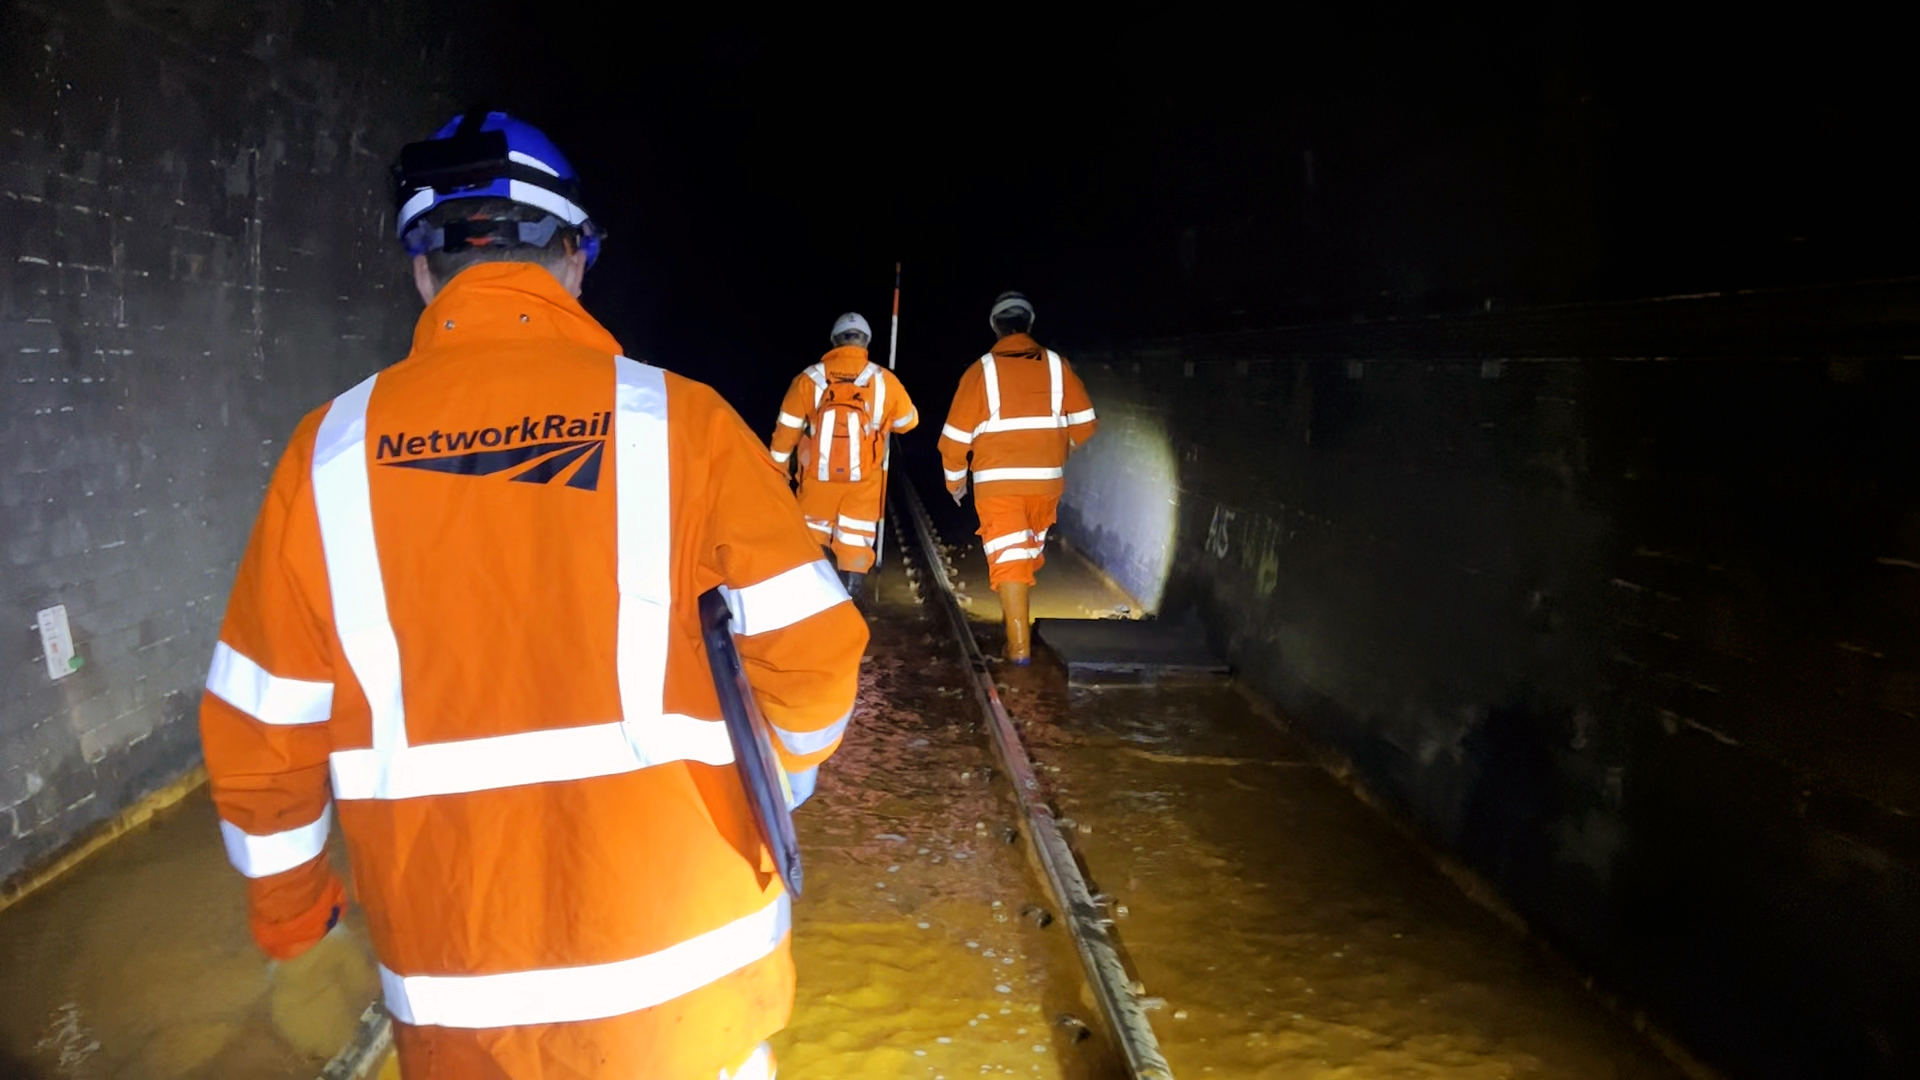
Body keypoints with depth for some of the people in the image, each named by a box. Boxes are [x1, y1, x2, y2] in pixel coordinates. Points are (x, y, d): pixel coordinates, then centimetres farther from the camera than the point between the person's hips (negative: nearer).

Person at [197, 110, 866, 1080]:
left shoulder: (333, 448, -7)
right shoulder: (676, 419, -12)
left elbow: (258, 722, 0)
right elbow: (811, 649, -12)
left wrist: (284, 898, 18)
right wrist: (776, 777, 10)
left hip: (453, 976, 2)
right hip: (686, 959, -1)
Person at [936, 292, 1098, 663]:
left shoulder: (982, 370, -5)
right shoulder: (1057, 365, 2)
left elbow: (956, 436, -4)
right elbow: (1085, 423, 4)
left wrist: (955, 479, 12)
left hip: (998, 482, -3)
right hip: (1046, 480, 3)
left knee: (1008, 559, 1)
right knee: (1029, 553, 22)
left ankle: (1019, 645, -1)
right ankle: (1016, 614, 39)